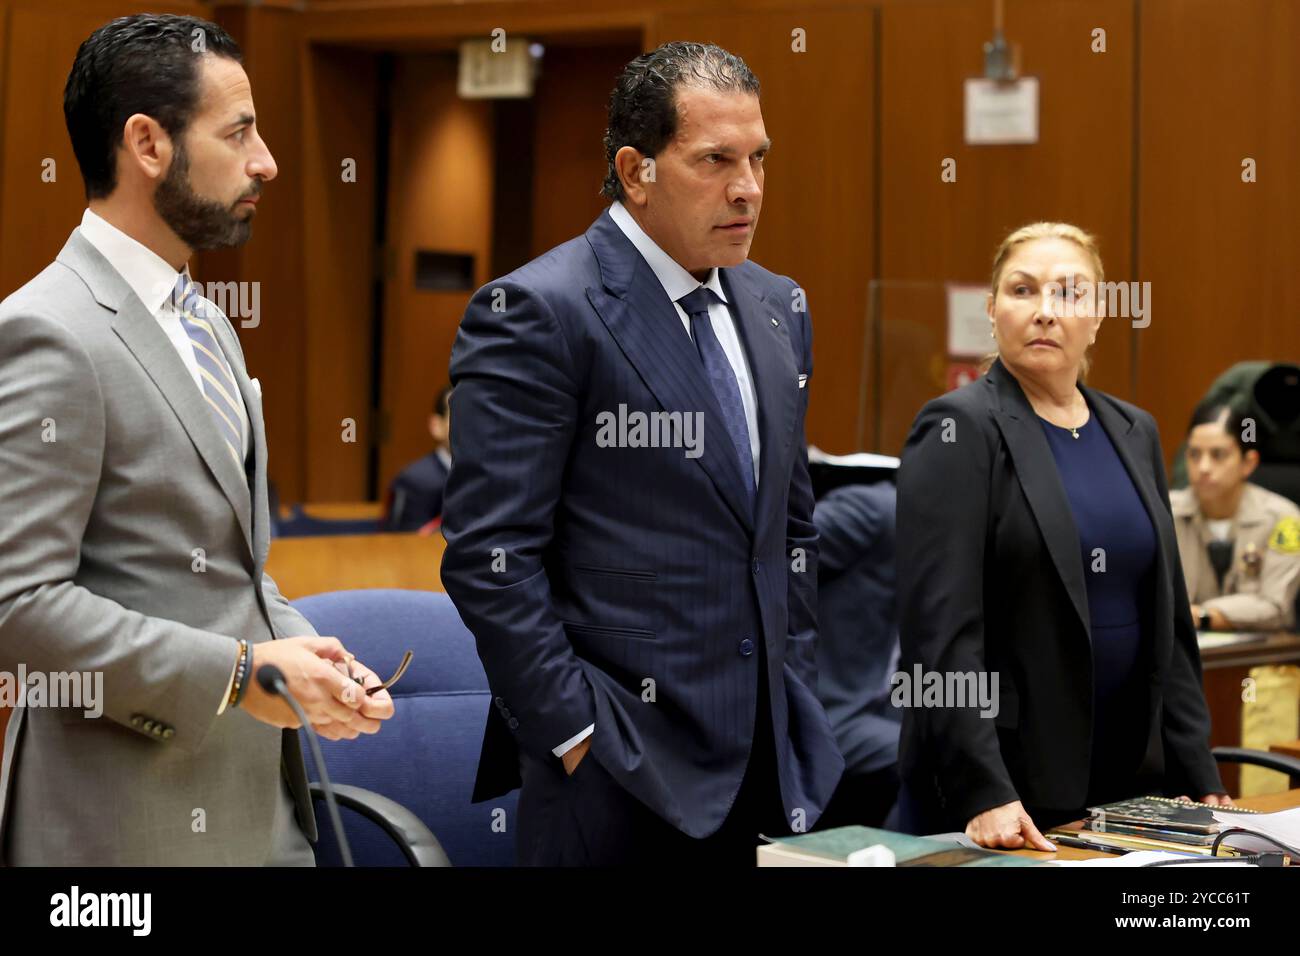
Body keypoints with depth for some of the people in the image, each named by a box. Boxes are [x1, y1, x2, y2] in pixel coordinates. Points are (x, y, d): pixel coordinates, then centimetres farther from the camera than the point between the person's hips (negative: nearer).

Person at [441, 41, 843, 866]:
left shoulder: (777, 310, 13)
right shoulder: (537, 312, -10)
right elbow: (489, 555, -14)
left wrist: (798, 702, 14)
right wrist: (576, 735, -15)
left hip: (766, 761, 6)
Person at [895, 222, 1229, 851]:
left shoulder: (1134, 433, 12)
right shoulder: (958, 430, -8)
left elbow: (1170, 621, 14)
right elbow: (941, 628, -16)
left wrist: (1200, 780, 6)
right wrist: (983, 796, -24)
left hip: (1129, 786, 6)